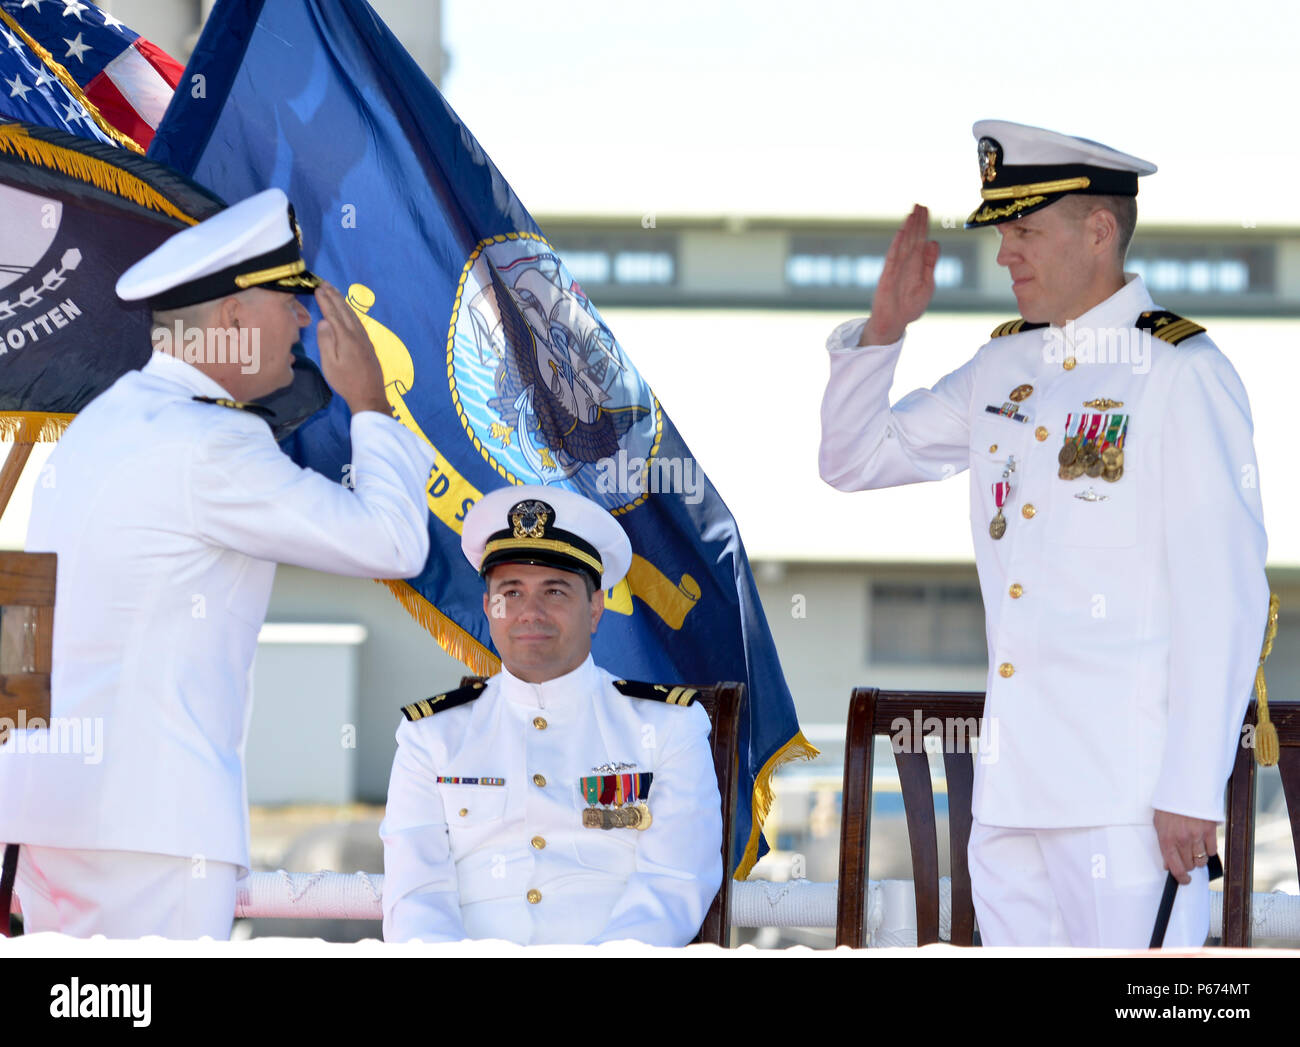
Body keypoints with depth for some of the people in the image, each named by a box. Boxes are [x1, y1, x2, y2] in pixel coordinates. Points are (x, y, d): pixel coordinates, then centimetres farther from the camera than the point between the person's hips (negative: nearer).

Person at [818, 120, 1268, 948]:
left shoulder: (1183, 374, -7)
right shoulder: (1002, 368, 14)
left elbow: (1225, 597, -11)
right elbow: (854, 460, 24)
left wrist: (1194, 792, -15)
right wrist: (884, 328, 8)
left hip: (1128, 788, -7)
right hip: (1014, 784, 7)